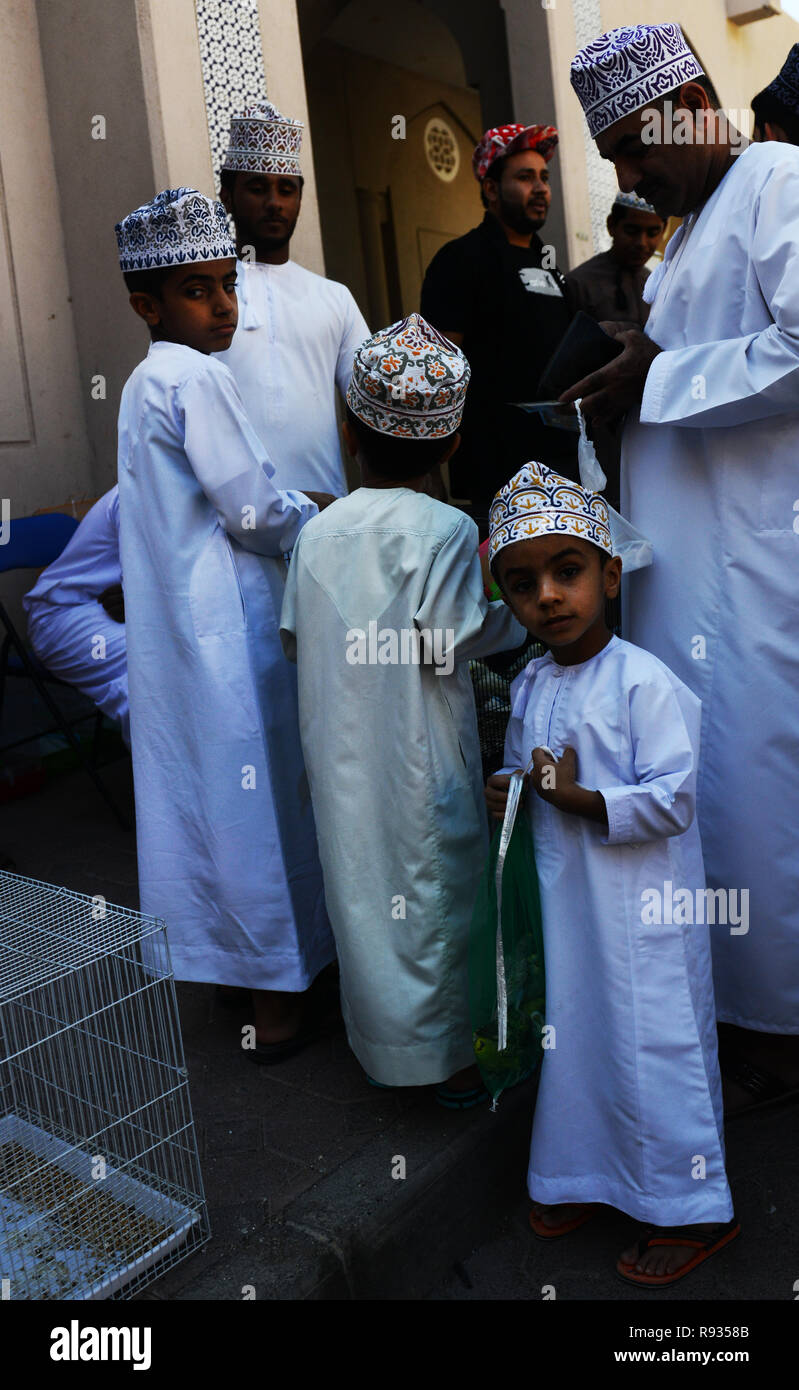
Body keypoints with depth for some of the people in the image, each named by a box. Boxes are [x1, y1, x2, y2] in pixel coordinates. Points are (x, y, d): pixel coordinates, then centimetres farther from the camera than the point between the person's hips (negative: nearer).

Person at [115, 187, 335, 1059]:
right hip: (229, 626, -9)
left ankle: (232, 961, 31)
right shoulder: (196, 378, -14)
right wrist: (314, 516, 2)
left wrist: (289, 507, 15)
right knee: (252, 789, 0)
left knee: (201, 785, 15)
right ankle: (277, 995, 13)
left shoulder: (143, 382, 14)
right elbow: (254, 512, -16)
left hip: (176, 625, 9)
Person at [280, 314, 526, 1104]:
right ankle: (447, 1056, 21)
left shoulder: (318, 532, 2)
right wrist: (517, 609, -2)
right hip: (418, 756, -5)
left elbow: (295, 638, 5)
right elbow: (453, 640, -18)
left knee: (359, 884, 16)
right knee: (432, 889, 8)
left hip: (338, 751, 5)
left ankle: (375, 1038, 32)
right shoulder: (446, 530, -13)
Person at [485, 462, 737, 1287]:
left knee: (653, 1046, 4)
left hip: (640, 906, -7)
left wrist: (582, 799, -24)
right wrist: (505, 789, -3)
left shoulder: (646, 683, -17)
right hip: (562, 898, 7)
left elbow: (672, 799, -20)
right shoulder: (528, 687, 5)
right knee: (571, 1031, 18)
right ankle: (585, 1174, 39)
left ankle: (693, 1210, 24)